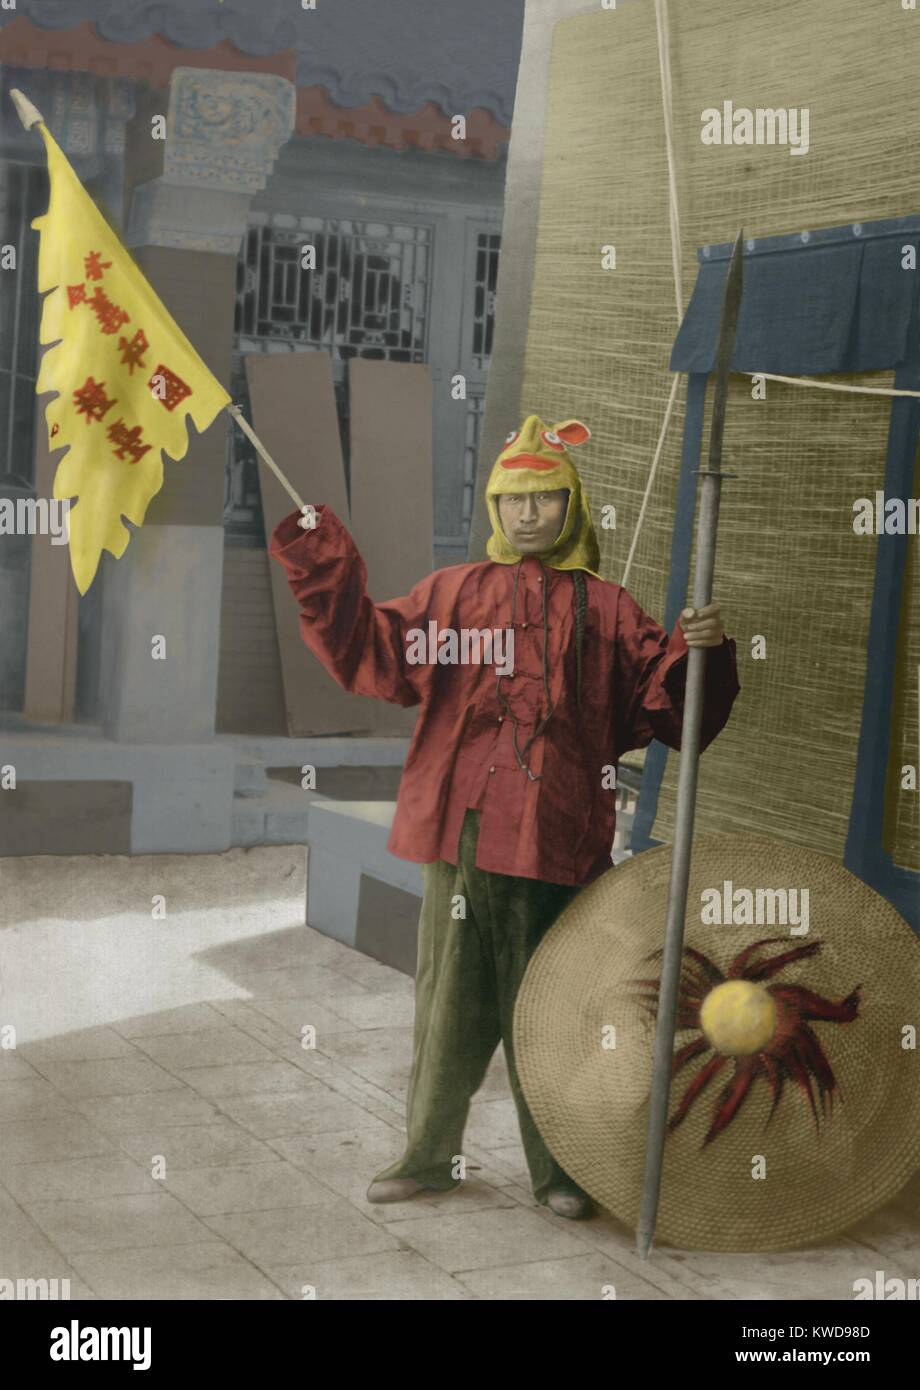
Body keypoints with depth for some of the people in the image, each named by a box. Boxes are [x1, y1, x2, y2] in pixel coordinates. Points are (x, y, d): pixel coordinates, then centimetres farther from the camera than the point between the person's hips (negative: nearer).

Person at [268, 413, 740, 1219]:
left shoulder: (605, 610, 7)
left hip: (555, 844, -1)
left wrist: (699, 651, -15)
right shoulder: (452, 594, 12)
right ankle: (431, 1155, 27)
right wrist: (327, 580, -4)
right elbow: (372, 655, 5)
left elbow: (670, 703, 3)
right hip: (460, 835, 2)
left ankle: (559, 1170, 22)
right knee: (450, 1002, 11)